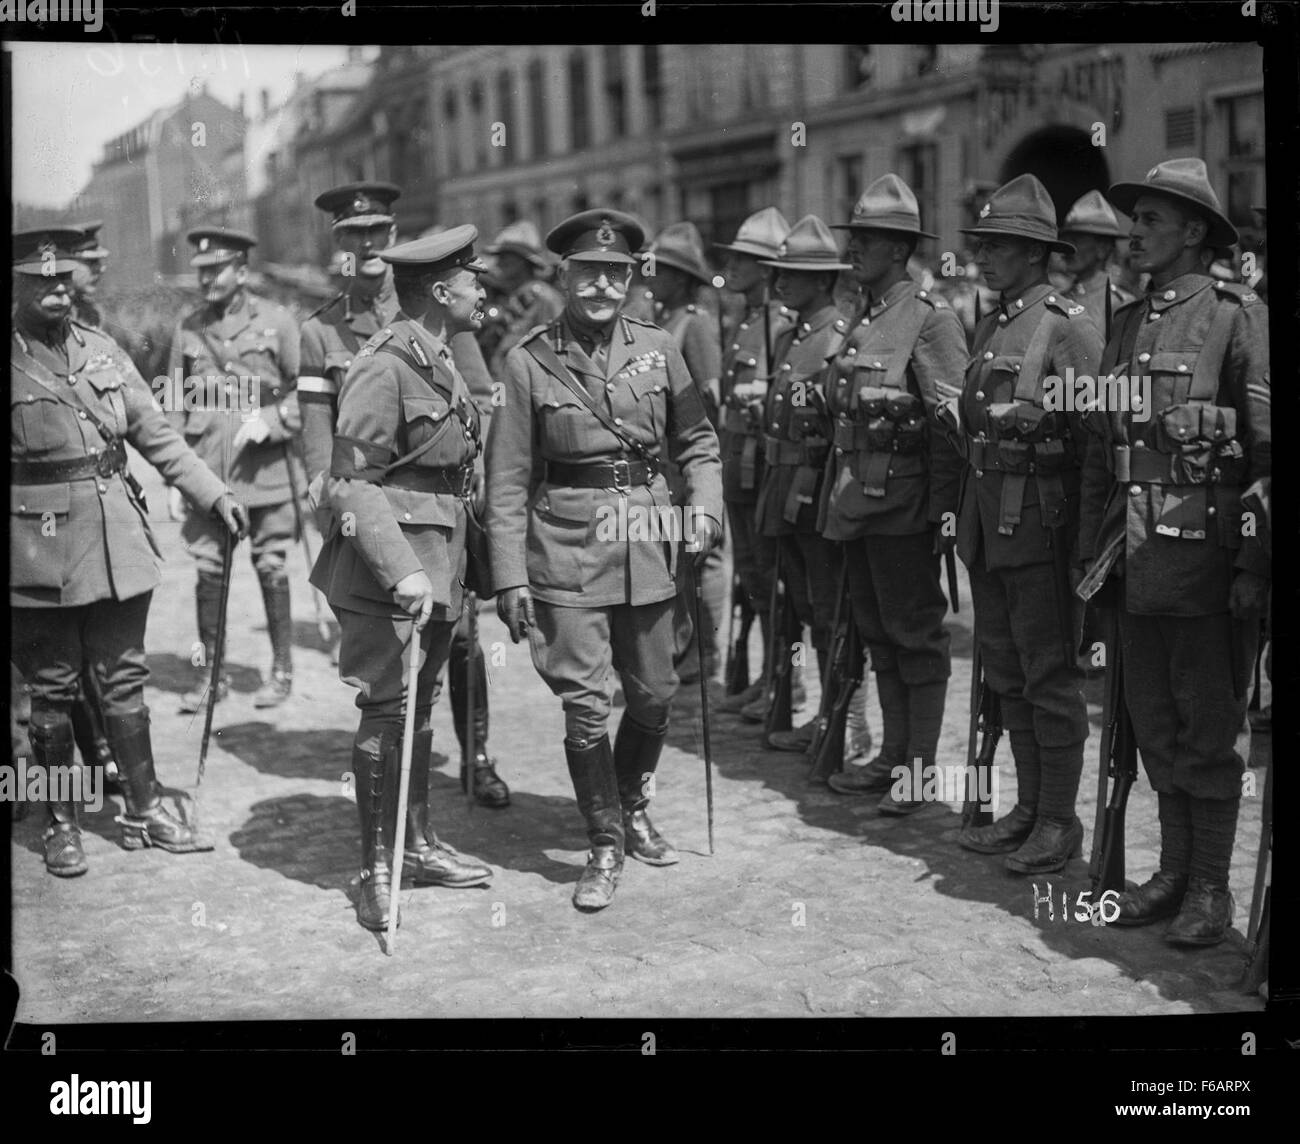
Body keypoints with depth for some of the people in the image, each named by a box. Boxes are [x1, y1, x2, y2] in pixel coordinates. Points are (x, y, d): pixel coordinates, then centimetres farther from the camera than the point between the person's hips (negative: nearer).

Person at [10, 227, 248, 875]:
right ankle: (61, 824, 19)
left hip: (118, 542, 4)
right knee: (52, 689, 6)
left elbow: (156, 434, 13)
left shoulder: (102, 350, 9)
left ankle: (145, 811, 20)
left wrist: (215, 496, 7)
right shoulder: (11, 362, -4)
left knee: (124, 680, 10)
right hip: (40, 550, -4)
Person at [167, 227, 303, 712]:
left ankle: (282, 670, 17)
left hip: (265, 467, -2)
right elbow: (175, 406, 11)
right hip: (207, 470, 2)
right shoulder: (188, 328, 8)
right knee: (208, 570, 2)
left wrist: (271, 420, -14)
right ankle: (209, 673, 13)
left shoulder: (275, 321, 0)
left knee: (270, 568, 4)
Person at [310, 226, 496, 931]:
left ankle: (418, 844, 29)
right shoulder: (382, 368, -16)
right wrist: (402, 571, -27)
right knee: (387, 709, -4)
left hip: (438, 564, 9)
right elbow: (352, 484, -19)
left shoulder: (442, 363, 14)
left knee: (419, 705, 17)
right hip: (387, 568, -9)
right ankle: (376, 870, 6)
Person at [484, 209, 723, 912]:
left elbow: (696, 440, 12)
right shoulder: (529, 363, -4)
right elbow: (507, 480, -3)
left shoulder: (658, 350, 4)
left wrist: (705, 507, -6)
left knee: (654, 697, 12)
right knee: (586, 706, -4)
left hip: (648, 544, 3)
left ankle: (632, 809, 38)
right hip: (566, 549, -3)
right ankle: (605, 845, 14)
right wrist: (509, 577, -7)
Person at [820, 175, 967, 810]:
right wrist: (835, 495, 16)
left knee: (915, 633, 1)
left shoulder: (930, 318, -10)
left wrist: (946, 510, -18)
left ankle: (921, 766, 10)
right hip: (855, 502, 8)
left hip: (903, 504, -8)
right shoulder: (861, 319, 14)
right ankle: (892, 756, 24)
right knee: (877, 632, 14)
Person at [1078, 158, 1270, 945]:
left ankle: (1213, 889, 15)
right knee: (1154, 725, 13)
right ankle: (1174, 872, 26)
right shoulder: (1128, 327, 13)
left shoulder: (1239, 317, -6)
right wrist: (1092, 554, 13)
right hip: (1136, 557, 6)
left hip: (1206, 553, -6)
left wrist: (1255, 565, -14)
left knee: (1207, 729, 3)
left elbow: (1270, 449, -10)